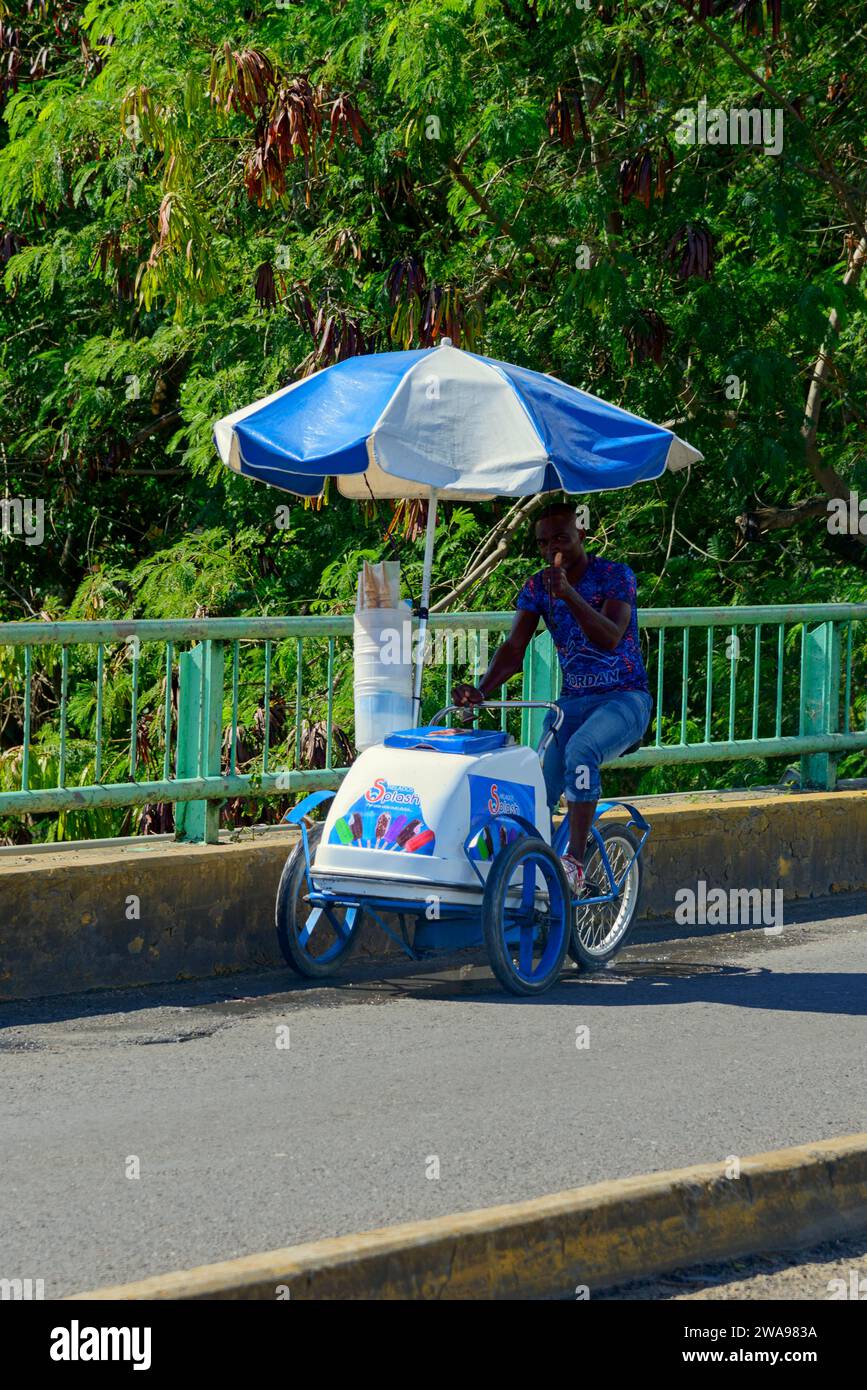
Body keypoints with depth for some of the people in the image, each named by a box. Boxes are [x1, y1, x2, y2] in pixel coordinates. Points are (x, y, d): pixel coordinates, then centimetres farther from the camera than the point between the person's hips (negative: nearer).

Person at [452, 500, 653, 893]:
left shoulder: (615, 576, -11)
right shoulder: (537, 587, 3)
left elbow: (610, 637, -27)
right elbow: (514, 649, -5)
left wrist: (568, 593, -40)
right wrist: (480, 691, -24)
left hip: (624, 699, -5)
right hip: (573, 701, 5)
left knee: (579, 751, -36)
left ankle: (574, 863, -33)